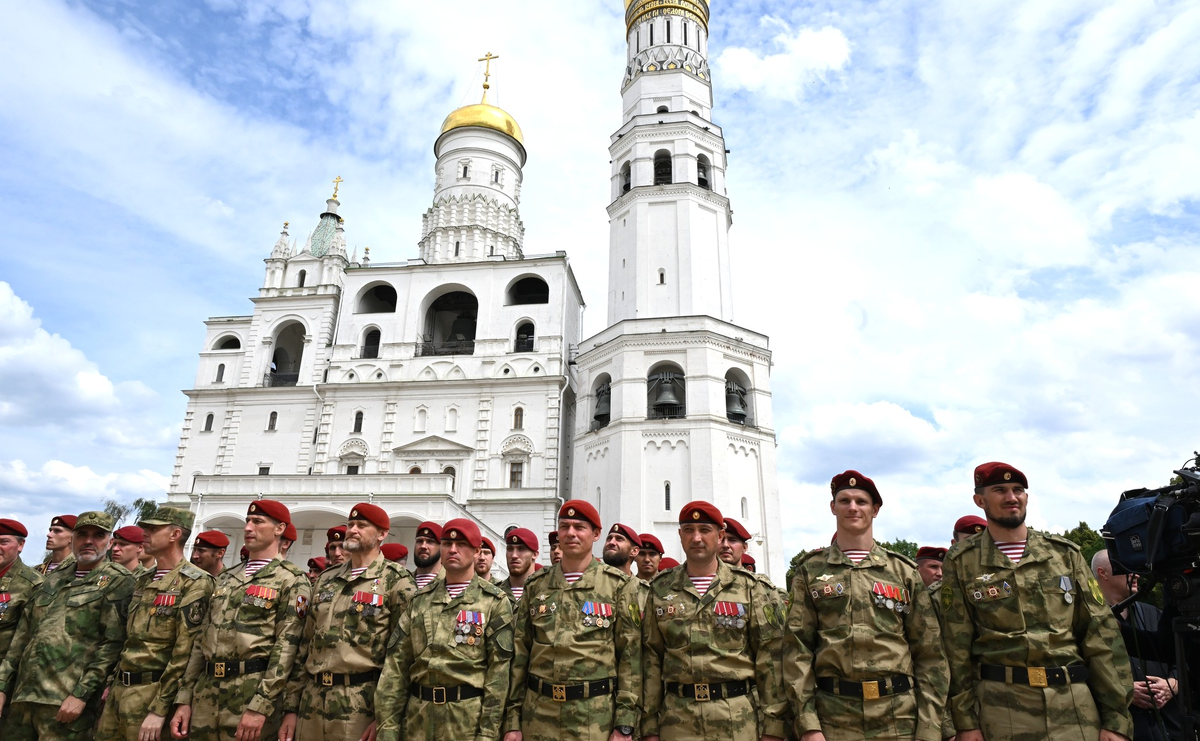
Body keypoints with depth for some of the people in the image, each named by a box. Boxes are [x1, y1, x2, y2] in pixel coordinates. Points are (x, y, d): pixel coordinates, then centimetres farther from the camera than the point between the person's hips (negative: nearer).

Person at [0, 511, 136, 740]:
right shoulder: (53, 578, 15)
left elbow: (113, 644, -12)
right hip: (23, 695, 6)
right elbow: (22, 635, 17)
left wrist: (82, 694, -16)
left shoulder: (118, 582, -5)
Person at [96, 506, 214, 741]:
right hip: (119, 689, 8)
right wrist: (112, 683, 14)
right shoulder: (143, 581, 12)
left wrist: (159, 709, -19)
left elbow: (186, 651, -19)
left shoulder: (194, 583, -15)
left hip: (152, 693, -8)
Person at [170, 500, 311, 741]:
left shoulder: (292, 580, -7)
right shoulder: (226, 578, 15)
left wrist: (260, 706, -20)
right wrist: (185, 699, 9)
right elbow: (202, 640, 15)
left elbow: (287, 646, -14)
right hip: (205, 694, 6)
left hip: (253, 695, -6)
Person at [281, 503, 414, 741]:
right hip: (311, 703, 6)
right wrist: (291, 707, 10)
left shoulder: (396, 581, -7)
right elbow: (305, 645, 14)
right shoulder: (326, 580, 12)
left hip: (362, 706, -5)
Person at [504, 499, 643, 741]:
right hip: (538, 715, 3)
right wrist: (512, 721, 4)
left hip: (596, 719, -2)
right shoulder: (536, 585, 6)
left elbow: (631, 656, -4)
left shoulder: (619, 585, -3)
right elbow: (520, 654, 7)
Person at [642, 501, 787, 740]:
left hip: (740, 719, -1)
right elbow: (651, 660, 5)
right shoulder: (661, 590, 5)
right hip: (676, 721, 1)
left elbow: (770, 659, -1)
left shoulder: (750, 588, 1)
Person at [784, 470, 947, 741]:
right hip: (833, 719, -1)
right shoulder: (810, 570, 3)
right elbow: (797, 649, -2)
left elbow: (929, 653, 4)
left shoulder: (904, 571, 6)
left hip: (900, 718, 1)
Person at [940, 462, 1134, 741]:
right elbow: (957, 646, -2)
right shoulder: (962, 561, -1)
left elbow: (1101, 633, 5)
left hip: (1077, 707, 2)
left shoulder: (1065, 553, 7)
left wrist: (1117, 718, 0)